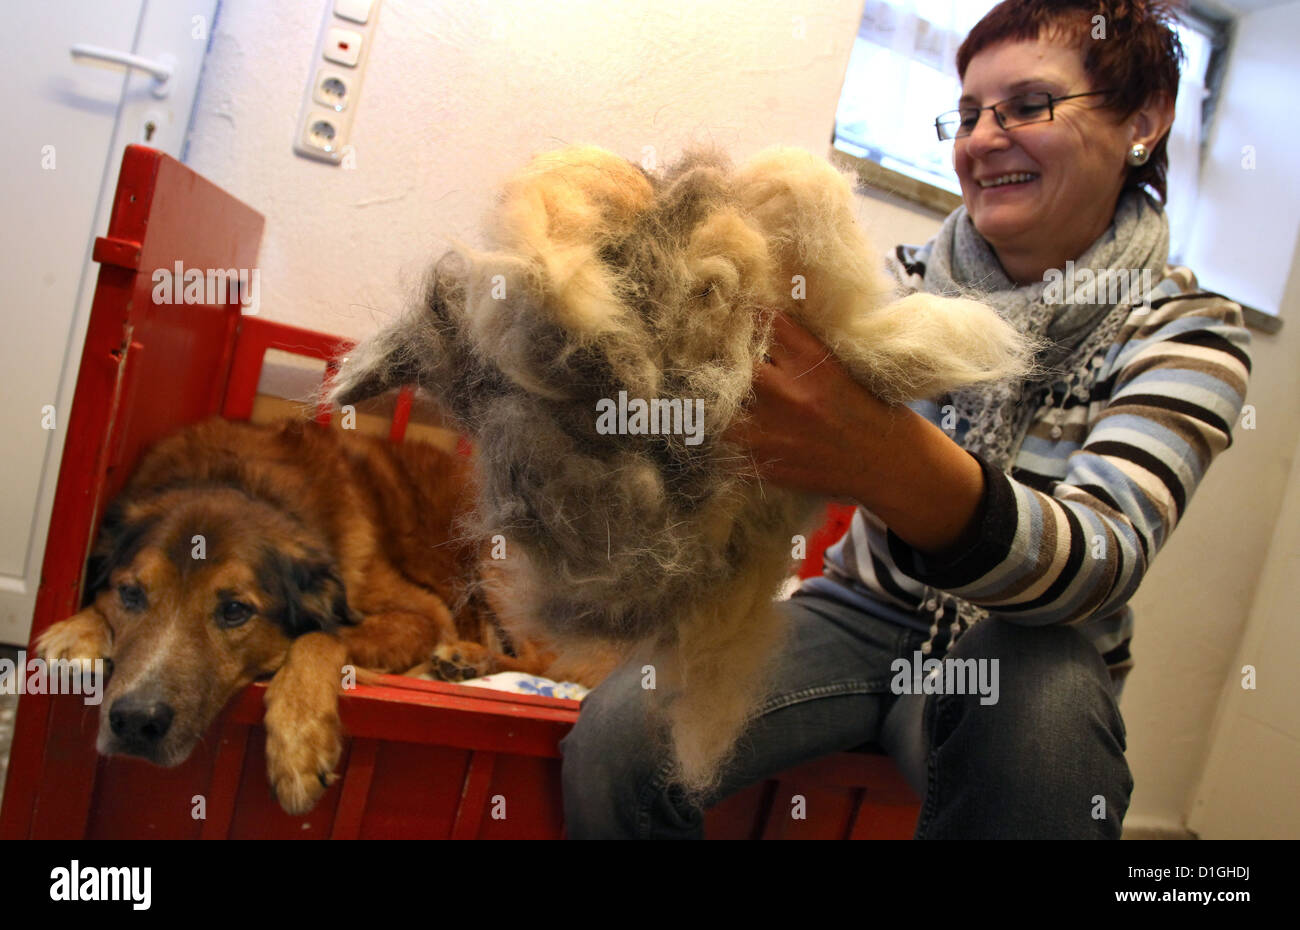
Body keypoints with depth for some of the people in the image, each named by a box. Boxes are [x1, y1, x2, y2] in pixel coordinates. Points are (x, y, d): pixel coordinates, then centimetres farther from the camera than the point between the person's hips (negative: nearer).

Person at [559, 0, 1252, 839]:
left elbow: (1103, 558, -28)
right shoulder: (906, 281, -1)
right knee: (616, 736, -23)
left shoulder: (1188, 334, -10)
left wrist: (894, 464, -49)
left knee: (1040, 686, -38)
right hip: (861, 616, 2)